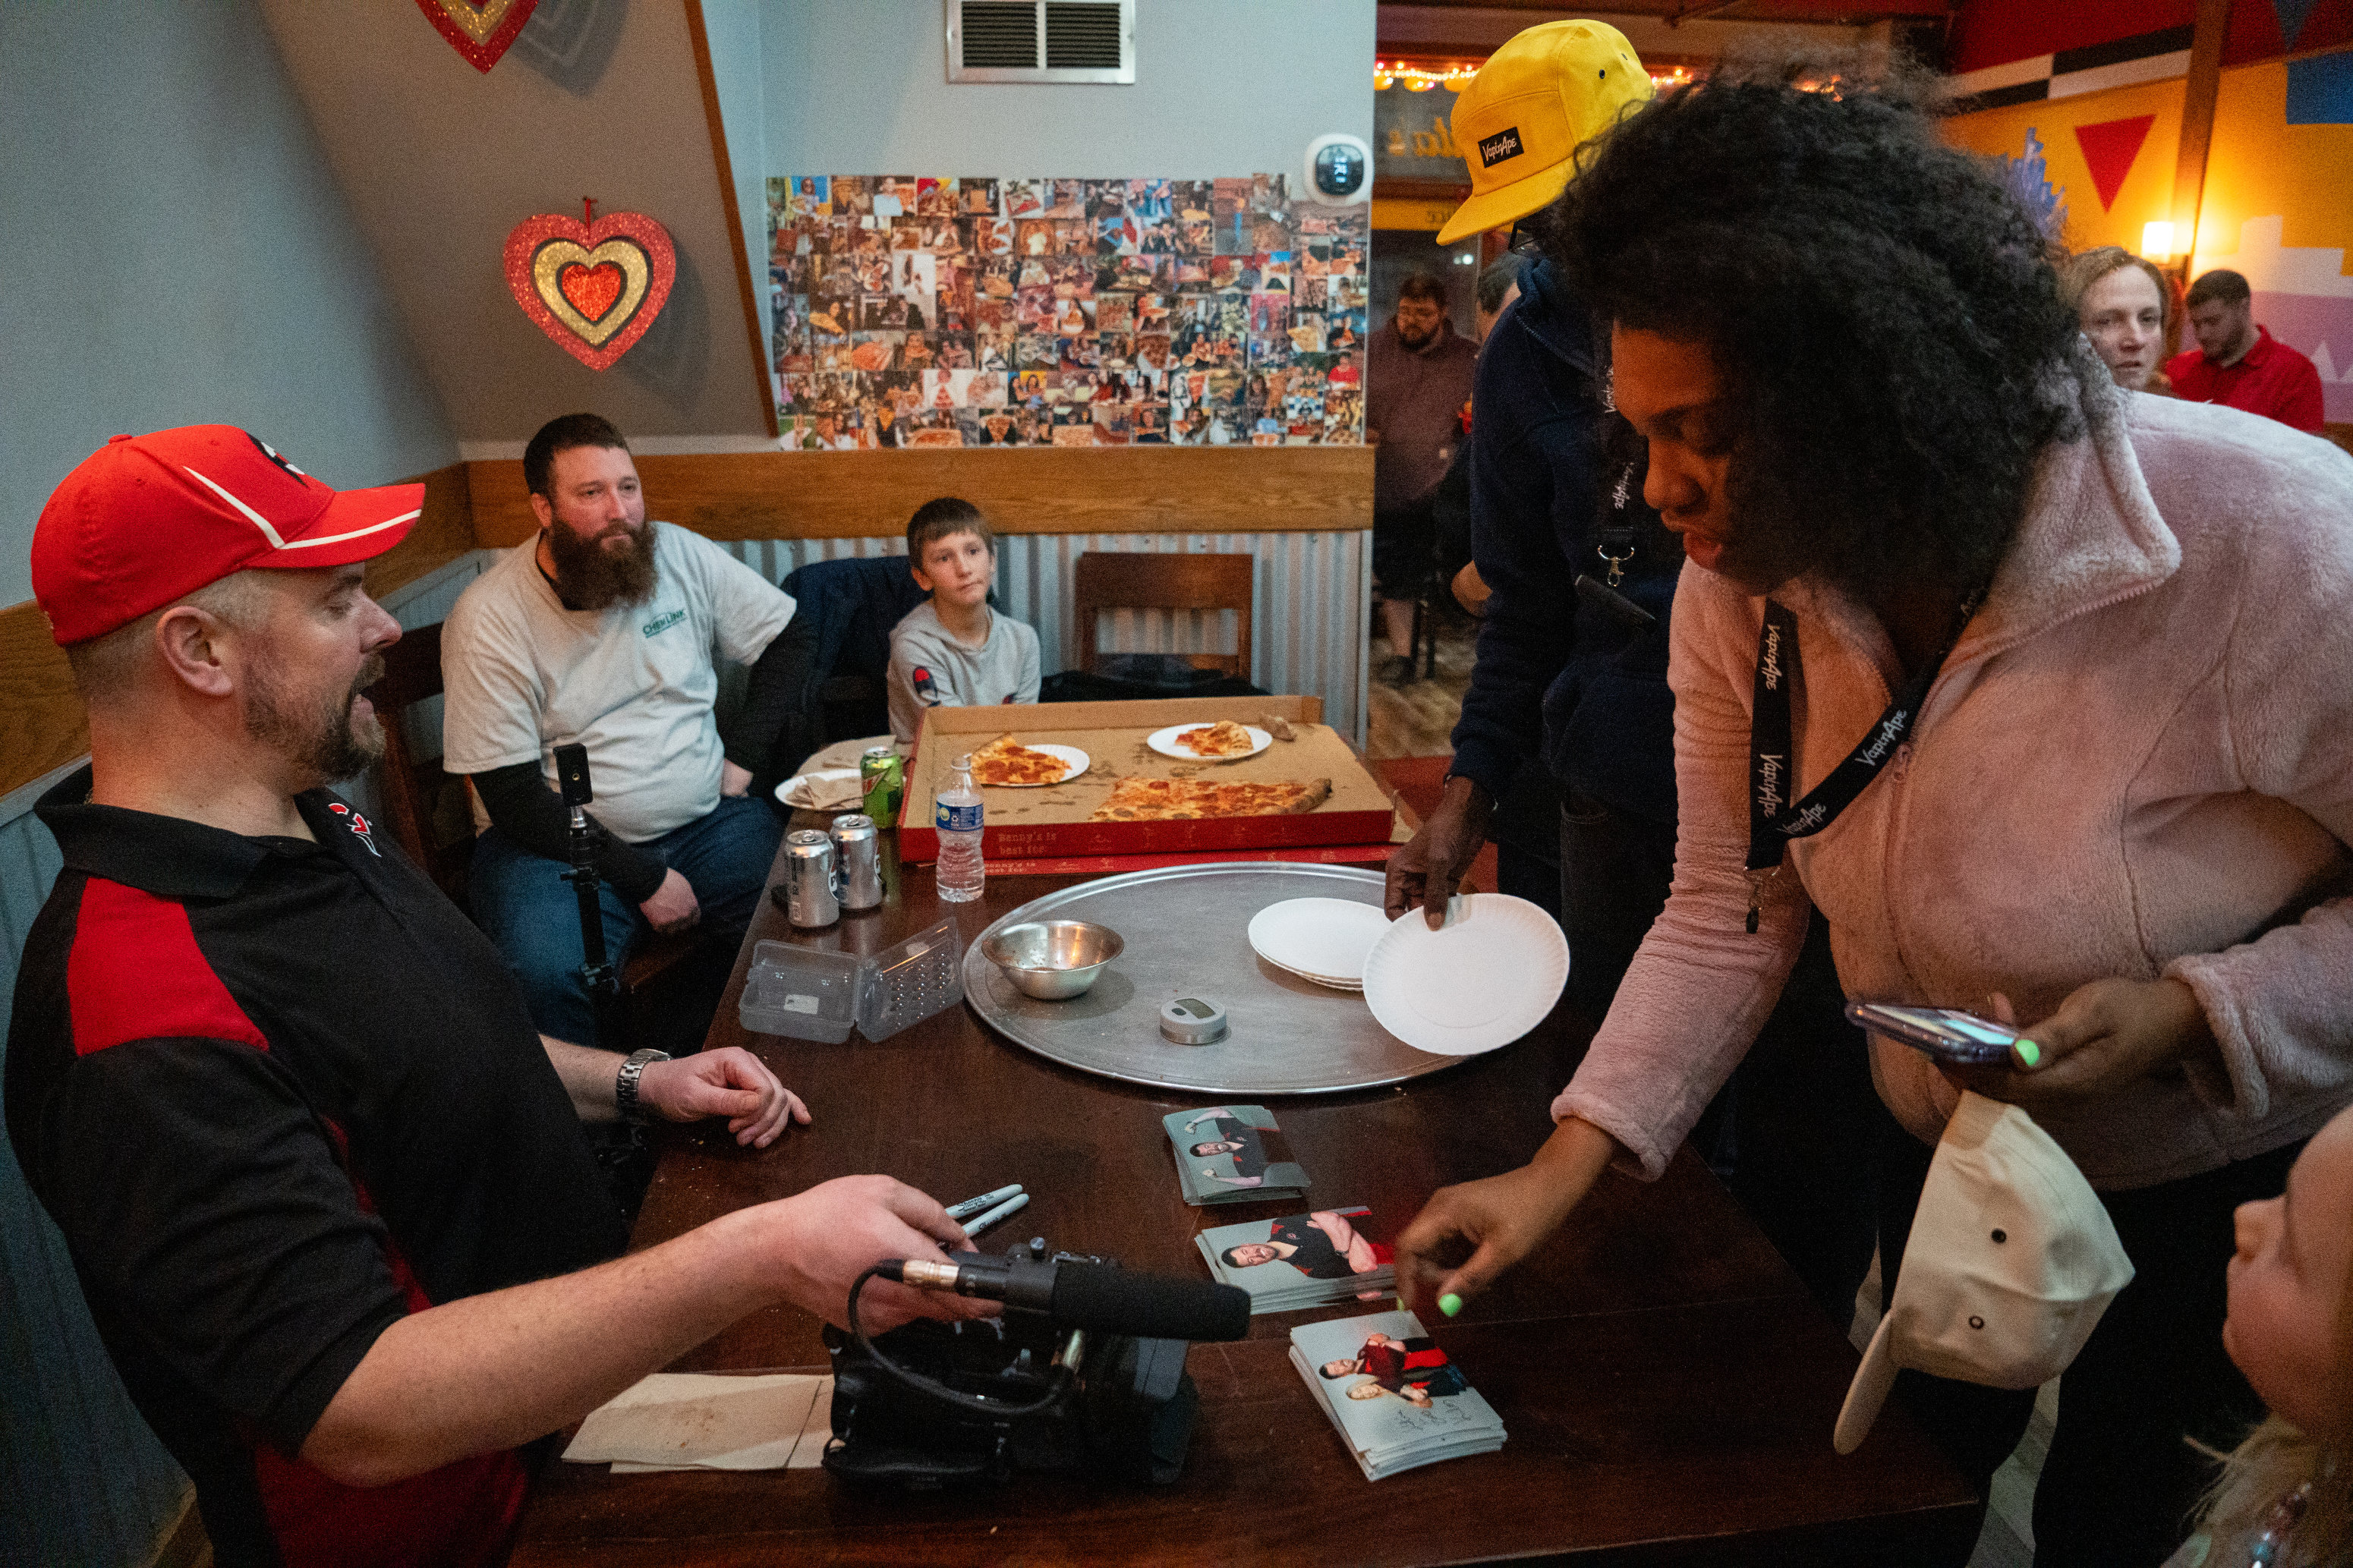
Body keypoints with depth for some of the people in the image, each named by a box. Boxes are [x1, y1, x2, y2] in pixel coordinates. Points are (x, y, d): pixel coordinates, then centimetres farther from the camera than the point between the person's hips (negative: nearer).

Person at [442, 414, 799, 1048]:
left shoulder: (680, 555, 3)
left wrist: (743, 758, 2)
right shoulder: (488, 619, -9)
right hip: (560, 840, -3)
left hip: (707, 819, 4)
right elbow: (513, 796, -11)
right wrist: (643, 877, -15)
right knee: (545, 973, -35)